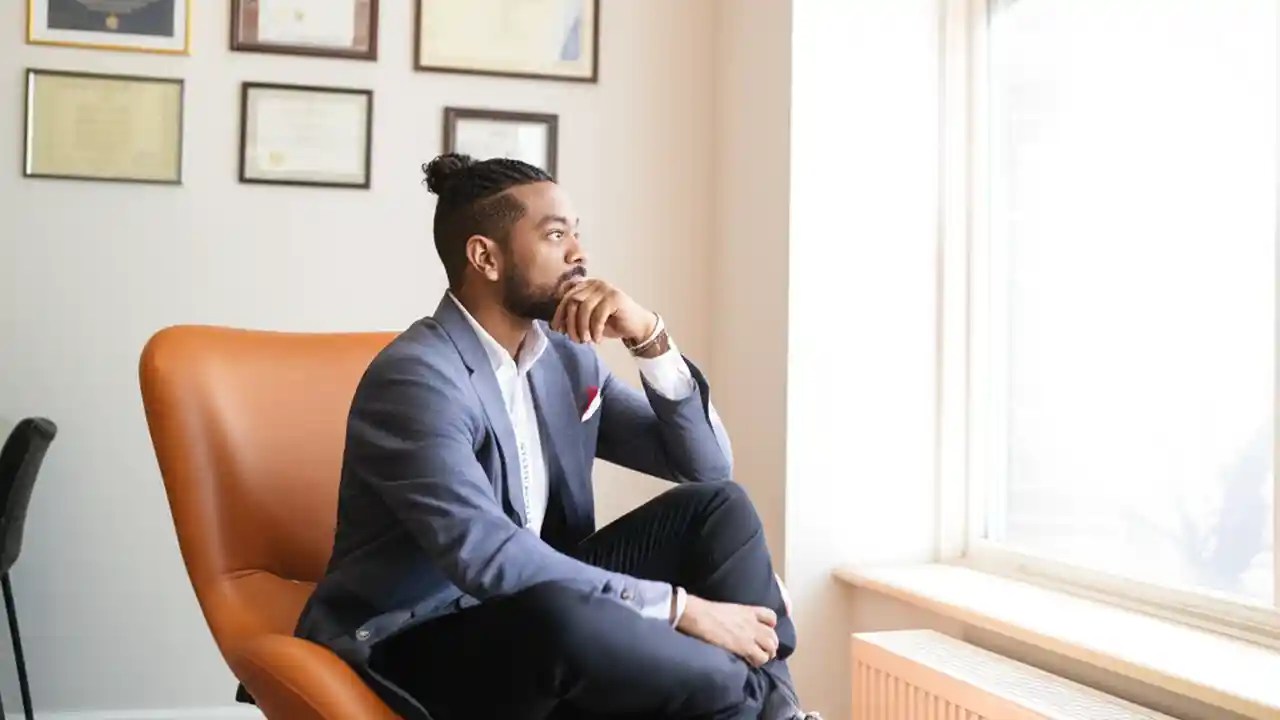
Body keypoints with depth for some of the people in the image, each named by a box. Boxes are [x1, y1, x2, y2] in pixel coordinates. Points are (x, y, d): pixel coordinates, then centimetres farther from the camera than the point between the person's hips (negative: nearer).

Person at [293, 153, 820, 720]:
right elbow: (486, 558, -31)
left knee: (718, 506, -6)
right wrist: (681, 608, -29)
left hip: (539, 612, 8)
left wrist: (650, 337, -12)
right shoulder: (415, 376, -20)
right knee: (557, 615, -38)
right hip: (416, 645, -7)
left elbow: (707, 464, 4)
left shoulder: (565, 355, 4)